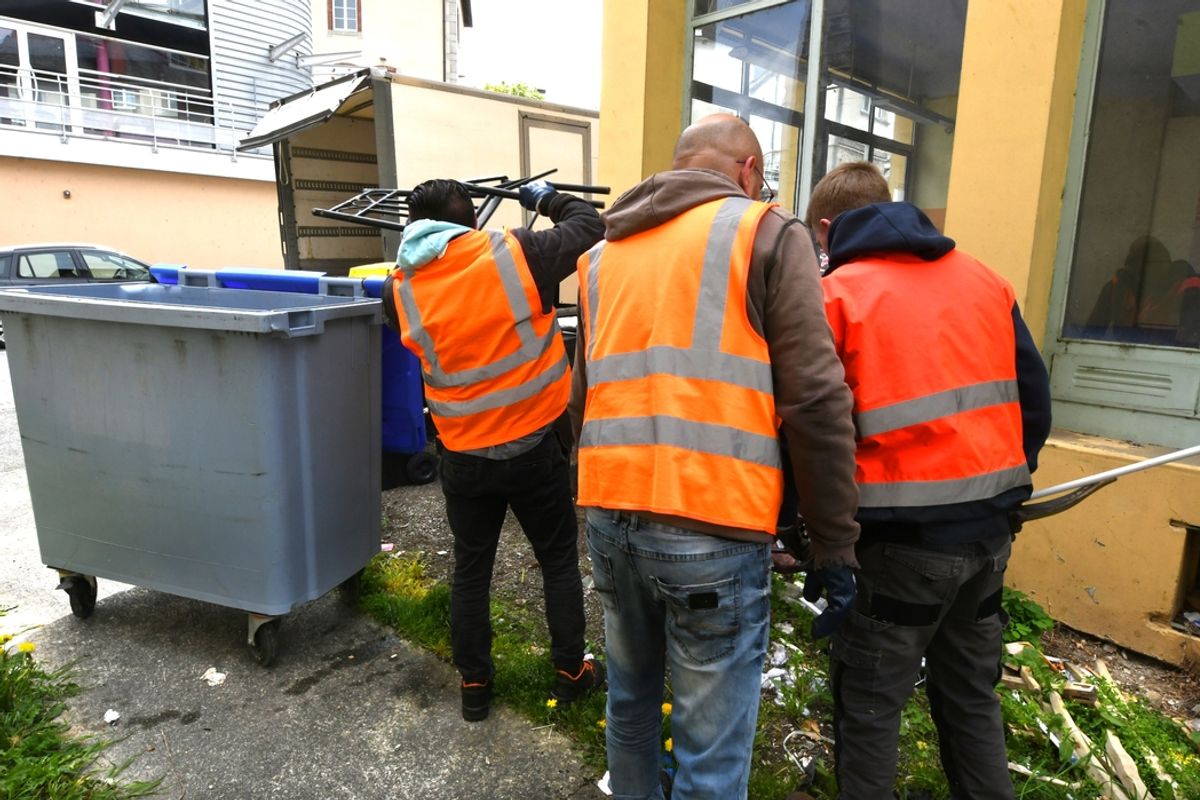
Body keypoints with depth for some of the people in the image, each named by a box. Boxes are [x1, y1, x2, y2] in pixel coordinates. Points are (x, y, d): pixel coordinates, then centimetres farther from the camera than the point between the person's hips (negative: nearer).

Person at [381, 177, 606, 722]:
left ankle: (474, 684, 30)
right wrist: (546, 198, 14)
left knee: (470, 570, 18)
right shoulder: (514, 254, -14)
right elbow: (589, 225, -2)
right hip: (533, 447, -2)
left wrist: (417, 244, 18)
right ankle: (570, 672, 29)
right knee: (559, 560, 17)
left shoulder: (401, 288, -6)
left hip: (464, 457, 2)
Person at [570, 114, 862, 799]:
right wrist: (835, 545, -1)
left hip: (610, 517, 6)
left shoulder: (604, 251, 17)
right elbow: (817, 403, -7)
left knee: (630, 702, 25)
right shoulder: (767, 233, 0)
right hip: (712, 526, -6)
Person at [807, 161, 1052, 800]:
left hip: (904, 536, -6)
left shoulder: (835, 295, -7)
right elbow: (1034, 400, 12)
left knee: (867, 705, 10)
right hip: (990, 529, 7)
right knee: (970, 694, 23)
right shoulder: (984, 280, 11)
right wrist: (1003, 491, 21)